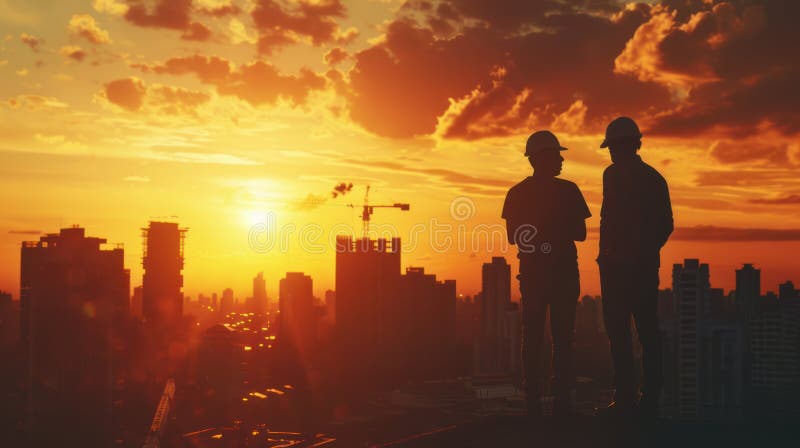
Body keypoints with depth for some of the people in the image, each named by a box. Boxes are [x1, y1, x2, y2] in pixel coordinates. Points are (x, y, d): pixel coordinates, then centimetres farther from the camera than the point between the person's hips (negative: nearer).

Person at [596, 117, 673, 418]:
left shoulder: (614, 174, -7)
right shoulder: (655, 178, 14)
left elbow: (611, 220, -17)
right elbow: (667, 225, 15)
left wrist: (606, 254, -9)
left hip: (618, 263, -7)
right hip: (647, 264, 7)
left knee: (618, 331, -5)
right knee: (648, 330, 8)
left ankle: (625, 399, -7)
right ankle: (650, 399, 10)